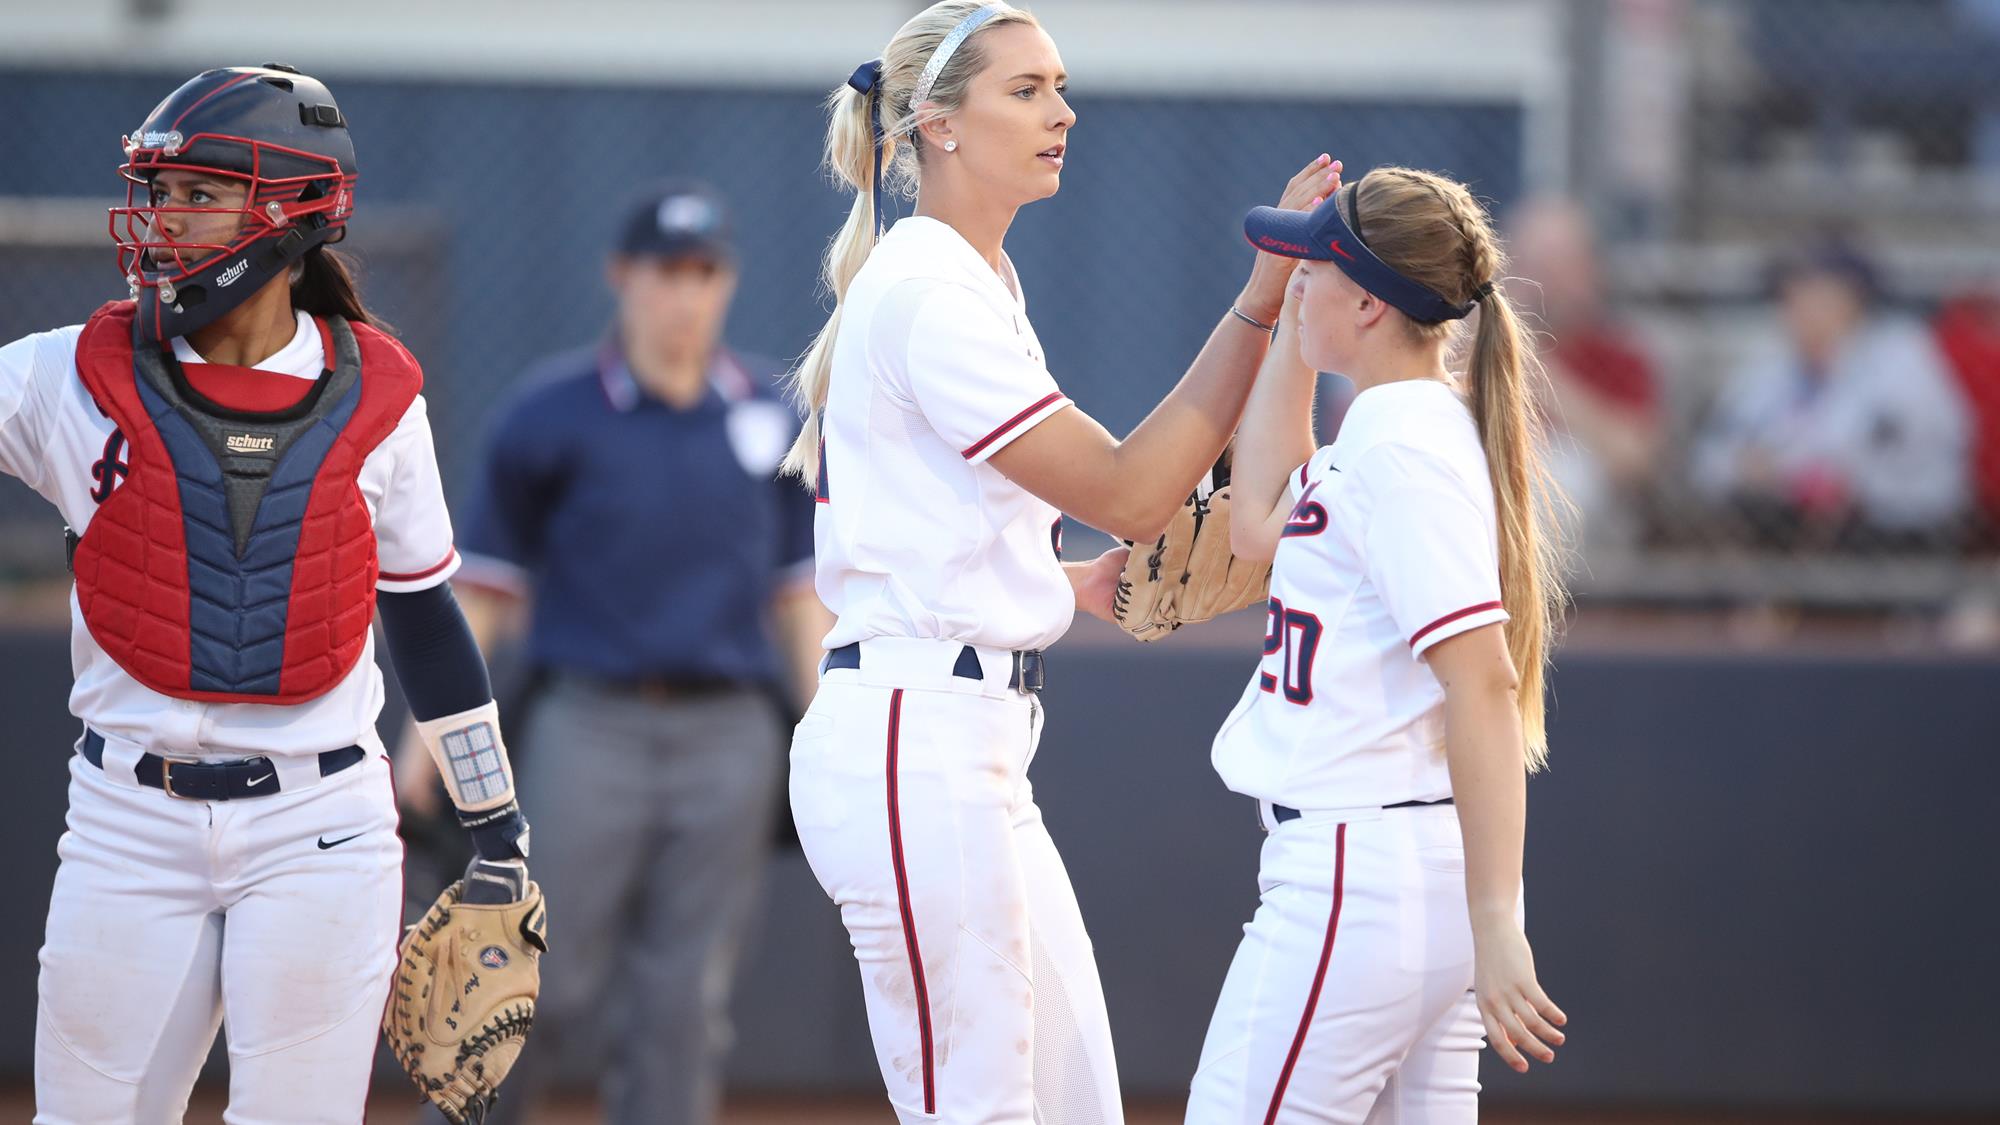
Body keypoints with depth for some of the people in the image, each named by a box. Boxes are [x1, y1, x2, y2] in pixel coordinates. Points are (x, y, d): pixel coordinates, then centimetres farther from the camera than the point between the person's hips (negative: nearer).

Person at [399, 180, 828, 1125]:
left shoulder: (773, 415, 9)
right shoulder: (553, 414, 0)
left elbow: (798, 586, 14)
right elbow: (484, 584, 3)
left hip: (726, 735, 3)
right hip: (589, 727, -3)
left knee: (683, 1002, 1)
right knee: (551, 981, -5)